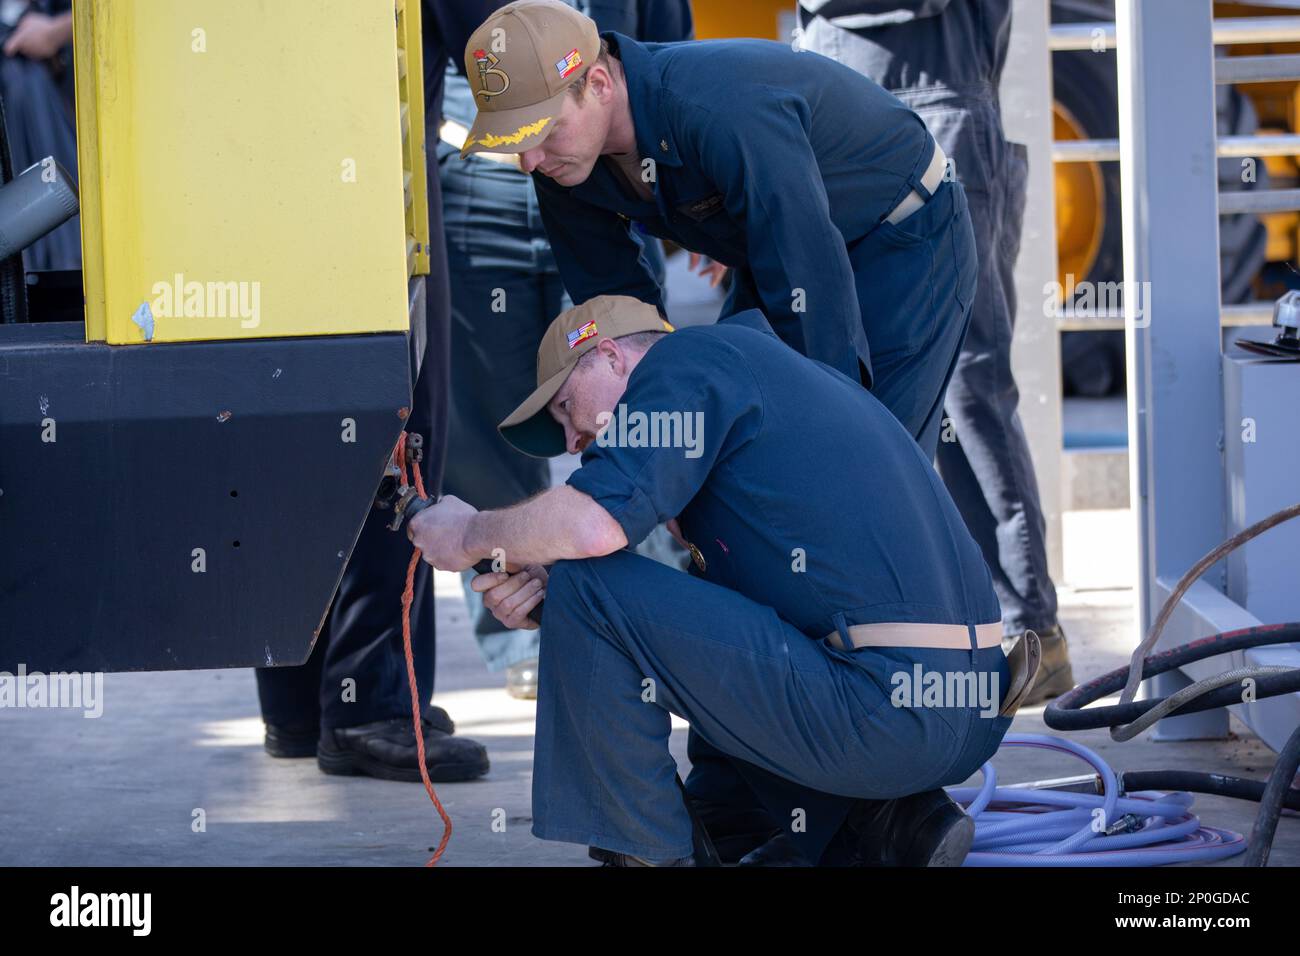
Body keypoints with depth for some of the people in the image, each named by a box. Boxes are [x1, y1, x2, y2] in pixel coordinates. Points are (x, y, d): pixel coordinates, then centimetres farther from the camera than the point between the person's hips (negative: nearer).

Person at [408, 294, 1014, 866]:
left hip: (880, 713, -10)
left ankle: (640, 854, 2)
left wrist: (471, 535, 3)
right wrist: (542, 590, 14)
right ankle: (884, 827, 14)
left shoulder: (687, 361, -1)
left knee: (585, 587, -7)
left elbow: (593, 524, -16)